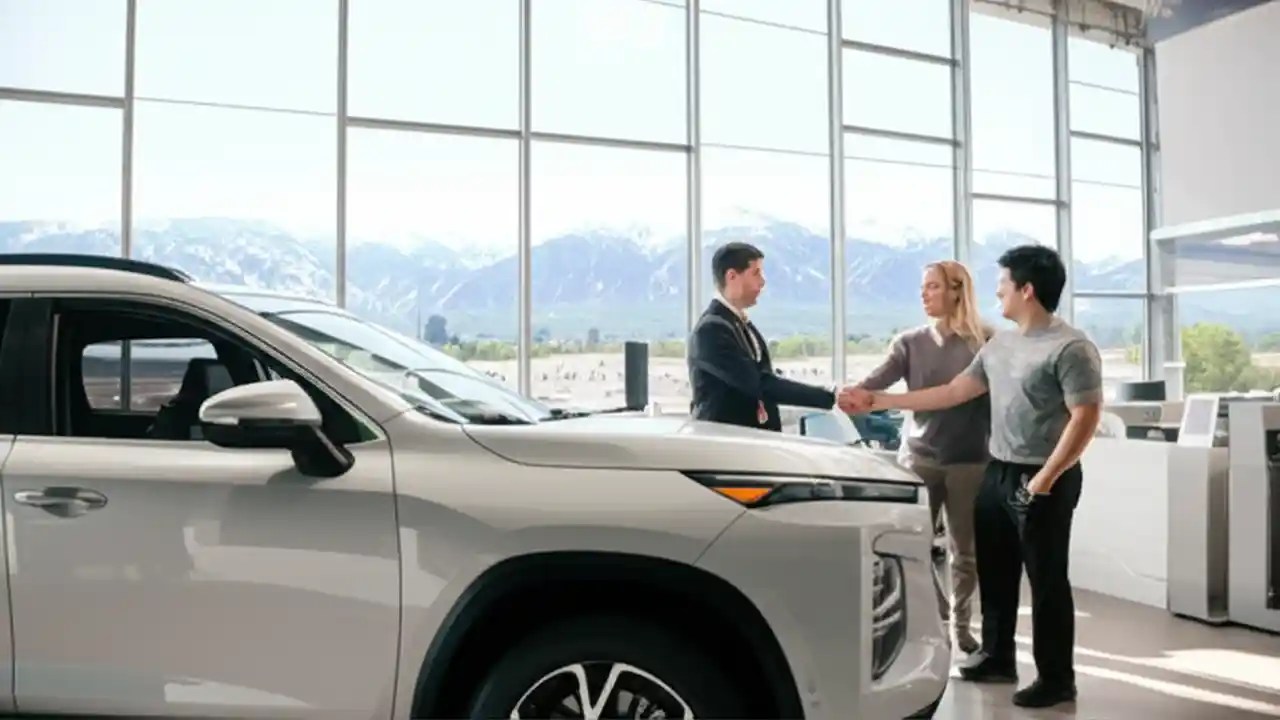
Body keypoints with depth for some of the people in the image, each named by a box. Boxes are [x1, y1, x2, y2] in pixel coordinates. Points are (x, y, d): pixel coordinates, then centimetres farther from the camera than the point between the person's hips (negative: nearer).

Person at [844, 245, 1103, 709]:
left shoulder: (1070, 348, -13)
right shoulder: (998, 345, 12)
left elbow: (1086, 417, -17)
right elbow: (953, 392, 15)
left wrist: (1045, 479, -20)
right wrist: (879, 401, 12)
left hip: (1042, 481, -8)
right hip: (997, 473, 8)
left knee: (1047, 580, 1)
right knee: (994, 573, 16)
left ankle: (1057, 679, 13)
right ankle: (997, 658, 31)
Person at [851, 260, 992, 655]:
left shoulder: (984, 342, -2)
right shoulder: (910, 342, 4)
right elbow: (882, 375, -10)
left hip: (969, 459, -2)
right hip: (919, 456, 2)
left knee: (965, 549, 8)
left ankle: (960, 624, 26)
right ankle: (935, 613, 24)